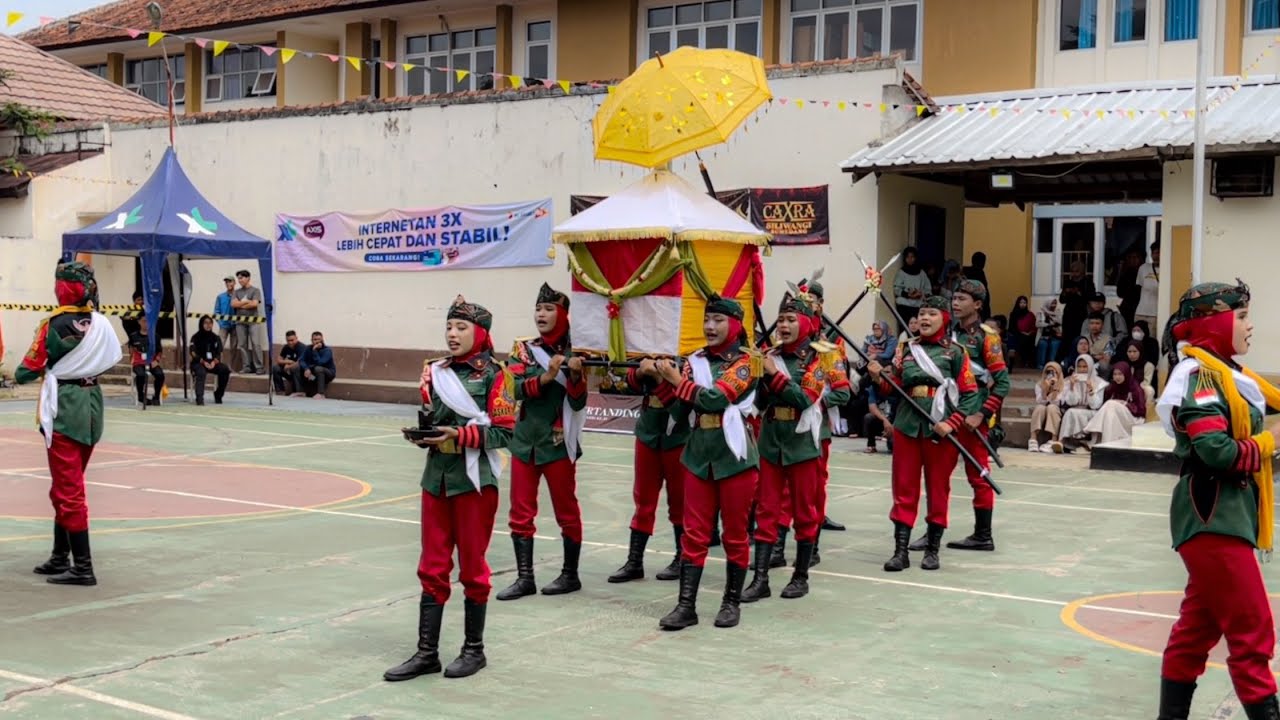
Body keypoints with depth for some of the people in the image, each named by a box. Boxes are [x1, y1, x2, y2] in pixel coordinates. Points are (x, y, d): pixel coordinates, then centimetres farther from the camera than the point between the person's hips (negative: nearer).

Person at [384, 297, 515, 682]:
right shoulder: (435, 371, 9)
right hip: (436, 478, 5)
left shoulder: (492, 376, -8)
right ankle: (427, 652, 14)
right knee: (432, 568, 7)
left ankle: (474, 649, 19)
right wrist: (420, 433, -3)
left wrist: (458, 435, -20)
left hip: (475, 481, -5)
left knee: (472, 568, 6)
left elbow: (503, 432, -12)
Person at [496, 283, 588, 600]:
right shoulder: (523, 349, 4)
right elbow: (516, 389, -12)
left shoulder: (572, 354, -2)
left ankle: (570, 575, 18)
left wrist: (575, 375, -26)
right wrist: (545, 377, -27)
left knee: (566, 511, 6)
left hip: (558, 443, -3)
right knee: (521, 513, 5)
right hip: (524, 441, 3)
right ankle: (525, 578, 12)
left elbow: (578, 403, -8)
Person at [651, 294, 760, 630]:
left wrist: (676, 379, -14)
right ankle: (686, 605, 4)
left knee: (735, 534, 5)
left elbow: (716, 398, -19)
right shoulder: (695, 360, 10)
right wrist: (660, 377, -20)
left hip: (735, 457, -4)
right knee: (695, 533, 3)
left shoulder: (745, 361, -6)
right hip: (699, 455, 4)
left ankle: (732, 602, 16)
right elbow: (678, 397, -2)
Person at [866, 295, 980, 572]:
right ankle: (901, 551, 7)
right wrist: (879, 375, -11)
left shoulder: (955, 352, 0)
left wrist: (952, 423, -14)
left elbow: (970, 394, -3)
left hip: (940, 427, -3)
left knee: (938, 489, 6)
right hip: (907, 425, 3)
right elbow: (894, 386, 9)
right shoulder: (906, 348, 10)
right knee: (904, 489, 4)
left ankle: (932, 549, 17)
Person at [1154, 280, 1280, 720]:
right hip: (1213, 518, -9)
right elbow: (1218, 453, -23)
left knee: (1199, 626, 14)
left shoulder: (1229, 373, 16)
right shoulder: (1201, 374, -15)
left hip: (1225, 515, 9)